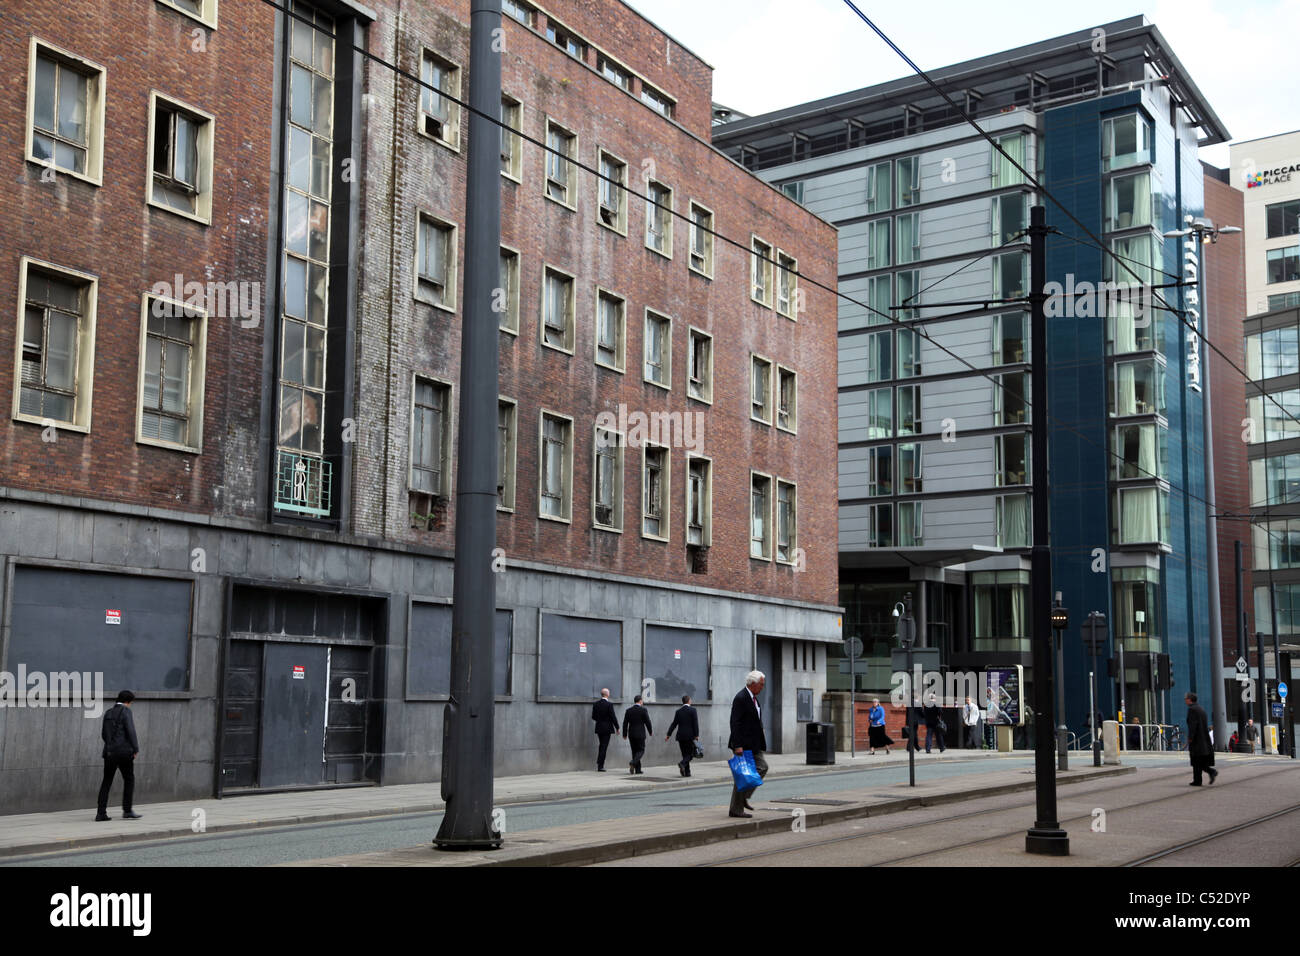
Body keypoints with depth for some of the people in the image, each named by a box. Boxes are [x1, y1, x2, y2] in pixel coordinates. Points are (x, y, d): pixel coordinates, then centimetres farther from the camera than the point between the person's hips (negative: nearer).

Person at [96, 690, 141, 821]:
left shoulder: (108, 713, 13)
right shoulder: (125, 711, -7)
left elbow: (103, 734, 17)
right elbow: (130, 731, -15)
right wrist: (136, 749, -8)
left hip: (109, 752, 6)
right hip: (124, 752, -6)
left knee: (106, 782, 8)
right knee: (129, 780, 5)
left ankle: (101, 813, 2)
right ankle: (127, 810, 2)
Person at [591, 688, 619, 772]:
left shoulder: (595, 704, 3)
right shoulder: (609, 705, -14)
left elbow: (593, 717, 7)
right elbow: (613, 717, -13)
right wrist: (617, 727, -3)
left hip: (599, 728, 5)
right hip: (607, 728, -5)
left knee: (602, 746, 18)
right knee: (604, 747, -1)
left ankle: (599, 763, 19)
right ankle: (600, 766, -2)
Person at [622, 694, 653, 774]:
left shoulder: (628, 710, 3)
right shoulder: (643, 710, -8)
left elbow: (625, 723, 2)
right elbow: (647, 722, -6)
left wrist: (624, 734, 8)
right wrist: (650, 731, 10)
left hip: (631, 734, 4)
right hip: (640, 734, -4)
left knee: (634, 751, 11)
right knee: (641, 751, 4)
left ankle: (638, 769, 9)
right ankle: (633, 763, -20)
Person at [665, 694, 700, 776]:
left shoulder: (678, 711, 7)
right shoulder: (692, 710, -5)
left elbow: (674, 724, 6)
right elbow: (695, 723, -10)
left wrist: (668, 734, 9)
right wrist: (696, 735, -8)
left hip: (681, 736, 4)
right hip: (690, 736, -4)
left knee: (685, 754, 11)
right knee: (690, 753, 3)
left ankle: (687, 772, 8)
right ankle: (682, 763, -23)